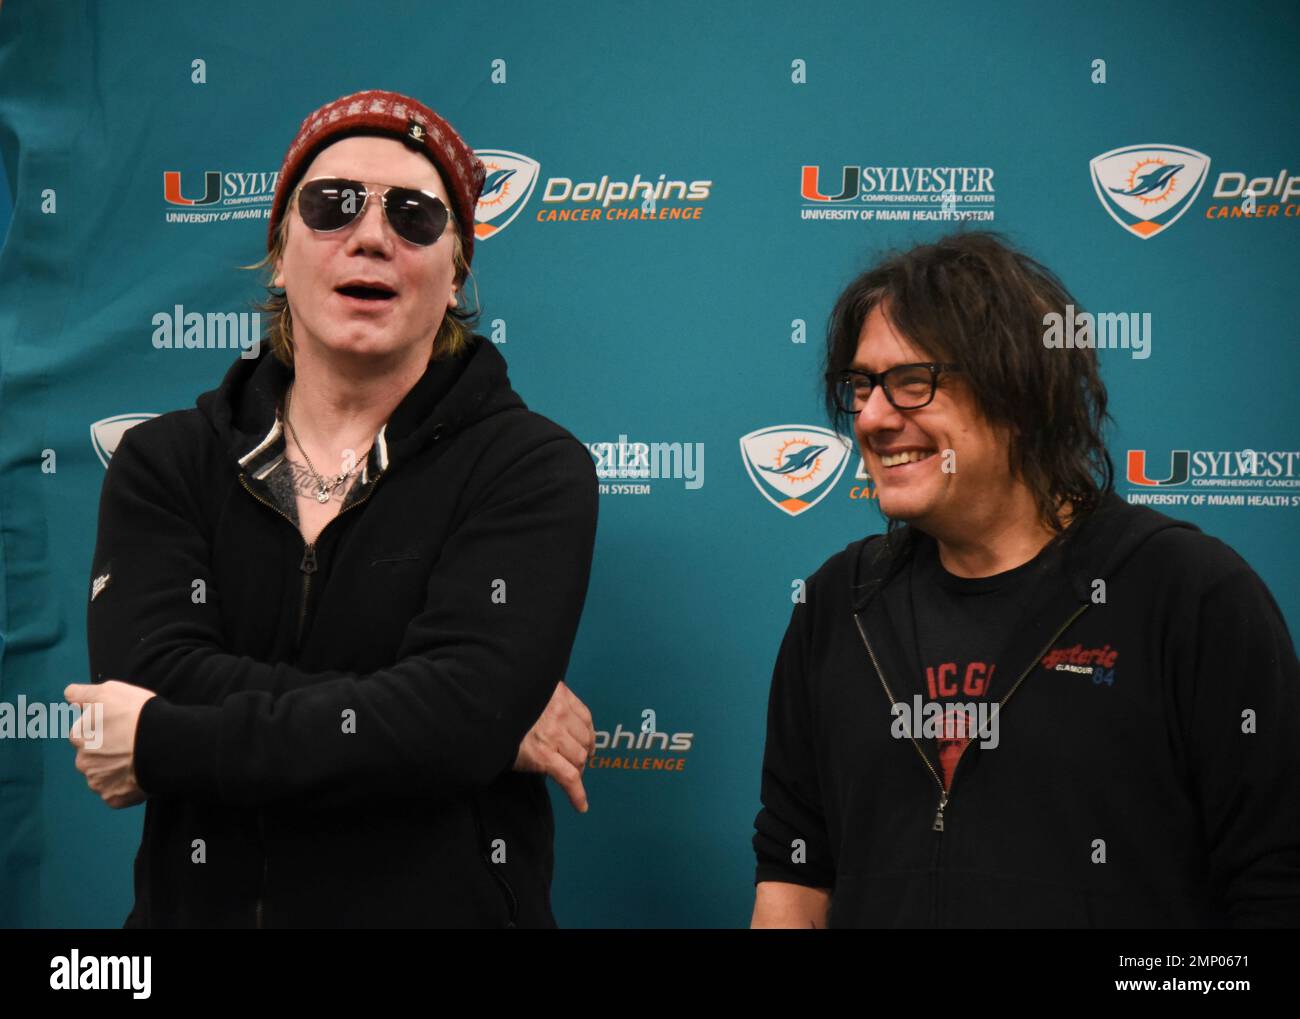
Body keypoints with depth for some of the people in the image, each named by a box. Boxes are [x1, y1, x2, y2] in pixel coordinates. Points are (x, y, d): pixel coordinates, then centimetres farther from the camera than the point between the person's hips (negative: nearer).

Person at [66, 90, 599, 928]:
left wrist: (164, 744, -18)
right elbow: (152, 678, -17)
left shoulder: (532, 470, -8)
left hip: (445, 902, -2)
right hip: (198, 904, 2)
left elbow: (458, 708, -22)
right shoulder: (164, 464, 0)